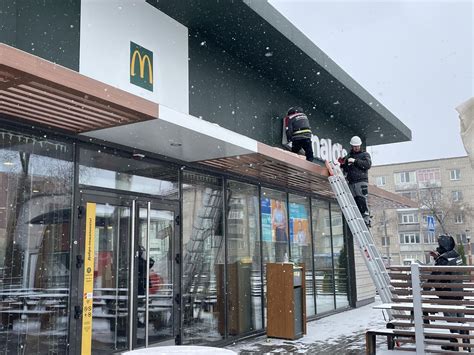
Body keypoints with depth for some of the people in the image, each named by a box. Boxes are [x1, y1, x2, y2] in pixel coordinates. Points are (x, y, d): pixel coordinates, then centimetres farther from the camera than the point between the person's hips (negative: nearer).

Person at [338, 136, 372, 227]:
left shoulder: (365, 154, 12)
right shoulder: (348, 156, 25)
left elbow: (368, 164, -7)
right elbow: (345, 170, 28)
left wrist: (355, 161, -10)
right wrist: (343, 164, 7)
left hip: (361, 181, -4)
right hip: (351, 182, 5)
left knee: (362, 201, -14)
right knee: (355, 203, -2)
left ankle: (366, 220, -15)